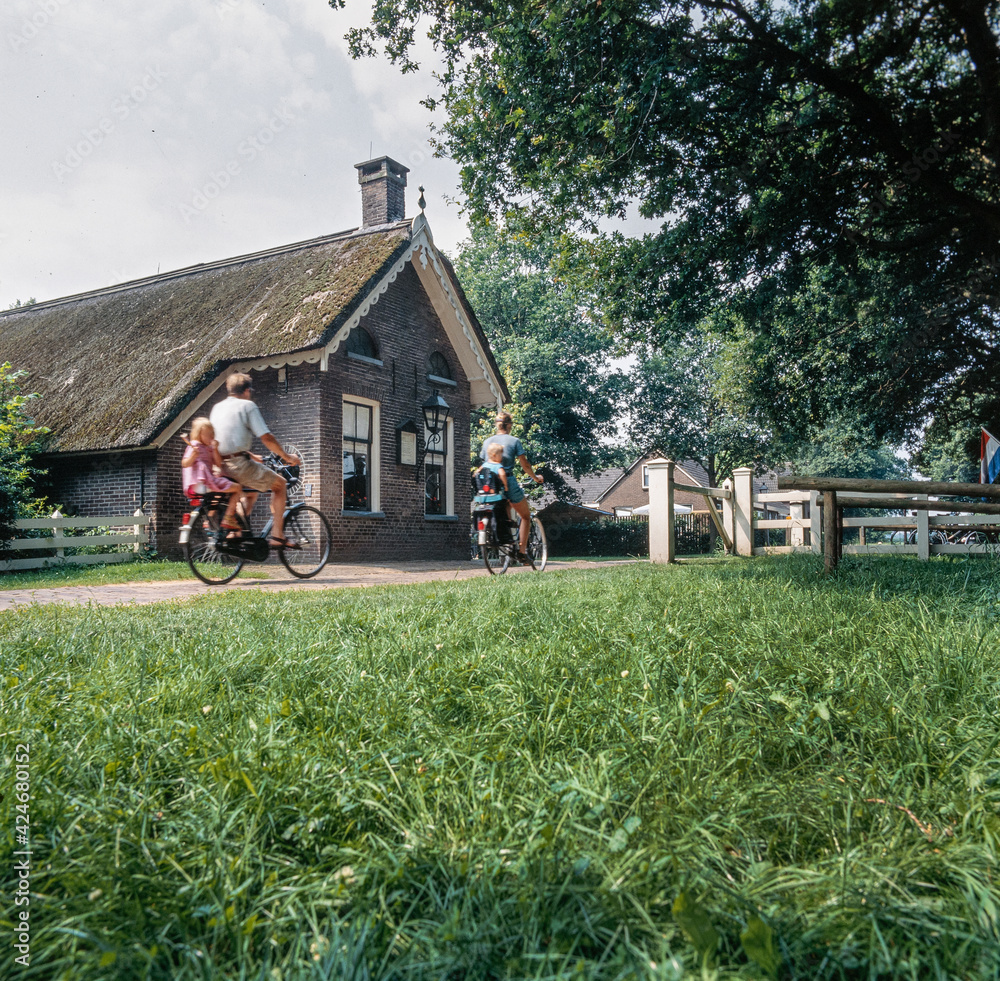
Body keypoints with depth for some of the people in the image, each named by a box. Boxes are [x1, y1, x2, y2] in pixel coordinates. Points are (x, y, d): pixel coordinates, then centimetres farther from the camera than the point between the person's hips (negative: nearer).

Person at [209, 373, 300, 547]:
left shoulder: (217, 407, 20)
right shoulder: (247, 405, -2)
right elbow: (266, 438, -8)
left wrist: (251, 456, 34)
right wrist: (286, 456, 4)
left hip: (219, 465, 8)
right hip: (239, 464, -8)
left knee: (251, 493, 31)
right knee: (280, 484, 9)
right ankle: (277, 536, 2)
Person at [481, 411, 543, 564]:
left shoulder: (487, 442, 10)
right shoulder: (514, 441, -1)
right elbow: (525, 465, 0)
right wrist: (536, 477, 14)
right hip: (508, 483, -4)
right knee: (525, 516, 12)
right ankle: (522, 551, 4)